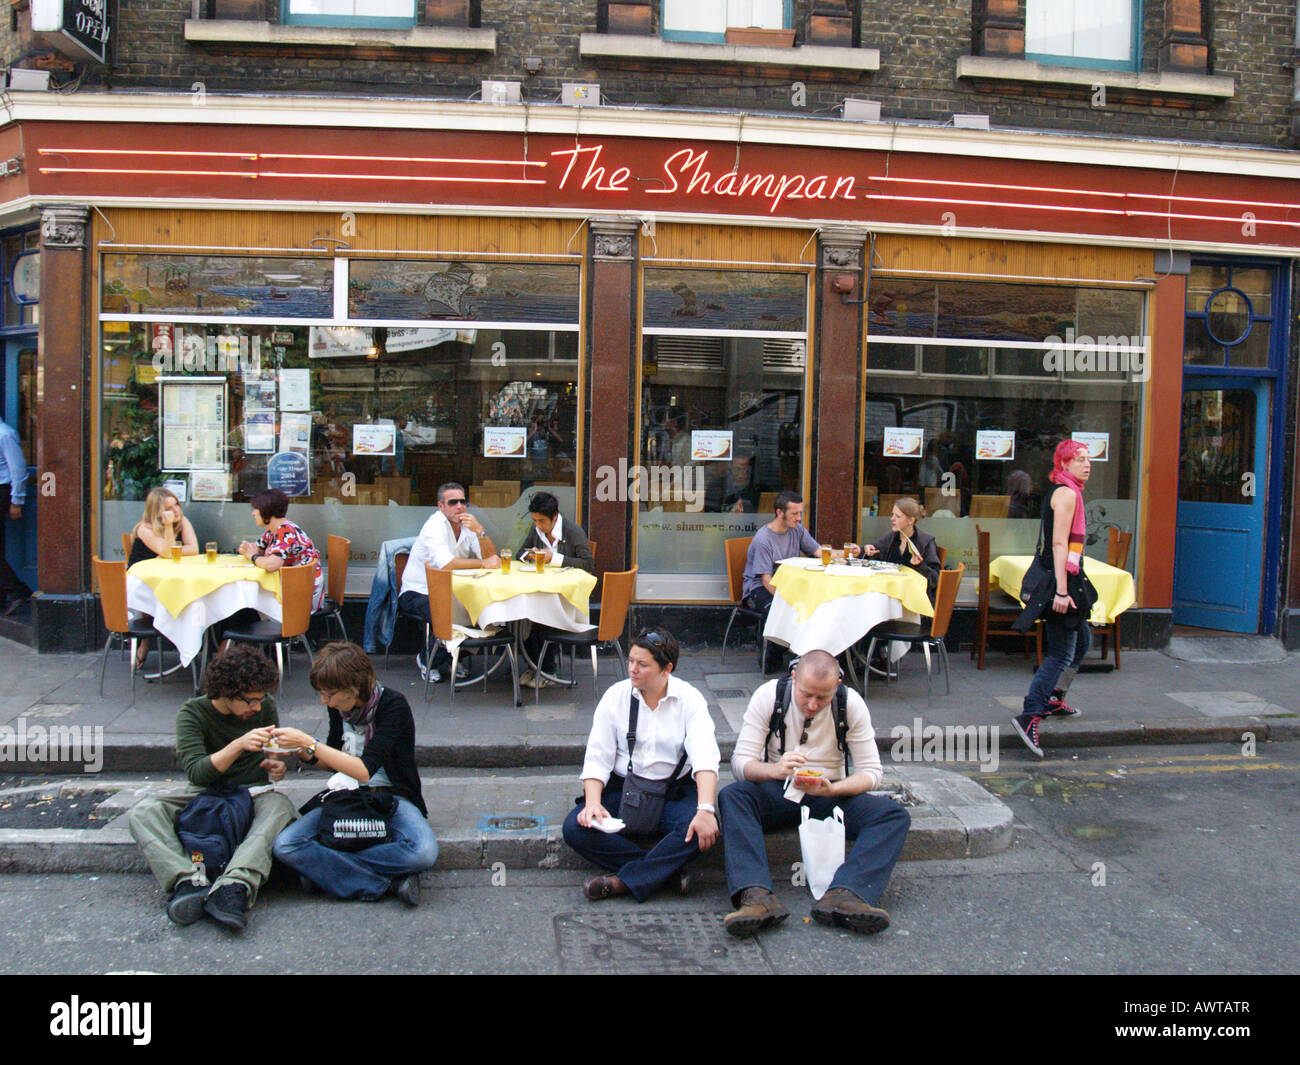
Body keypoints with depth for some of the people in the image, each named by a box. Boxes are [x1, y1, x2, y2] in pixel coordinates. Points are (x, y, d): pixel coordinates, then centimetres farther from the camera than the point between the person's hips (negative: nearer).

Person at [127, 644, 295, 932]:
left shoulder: (264, 706, -2)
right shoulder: (193, 714, -9)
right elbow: (196, 772, -21)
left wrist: (276, 767, -9)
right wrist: (239, 745, -35)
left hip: (253, 792, 0)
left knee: (280, 805, -35)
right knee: (143, 813, -26)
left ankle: (234, 886, -53)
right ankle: (189, 880, -44)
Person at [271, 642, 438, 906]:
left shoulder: (393, 705, -17)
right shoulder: (338, 706, 0)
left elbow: (365, 771, -26)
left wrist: (309, 743, -27)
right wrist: (306, 754, -5)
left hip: (391, 798, -5)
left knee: (423, 853, -36)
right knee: (285, 846, -22)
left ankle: (326, 868, -18)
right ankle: (388, 881, -20)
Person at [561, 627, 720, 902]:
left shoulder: (689, 699, -5)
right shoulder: (615, 696, 1)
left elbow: (705, 758, -17)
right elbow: (596, 759, -1)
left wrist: (705, 809, -33)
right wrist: (593, 802, -19)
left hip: (674, 790, -1)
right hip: (622, 787, 2)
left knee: (702, 828, -32)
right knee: (575, 828, -24)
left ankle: (622, 882, -25)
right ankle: (667, 868, -22)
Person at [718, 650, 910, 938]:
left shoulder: (851, 703, -7)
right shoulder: (768, 696, -10)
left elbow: (871, 772, -6)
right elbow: (740, 763, -14)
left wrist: (832, 789, -26)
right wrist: (775, 770, -36)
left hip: (833, 794, 1)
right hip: (777, 793, -1)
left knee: (895, 816, -25)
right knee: (731, 797, -32)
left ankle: (842, 896, -45)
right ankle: (757, 896, -48)